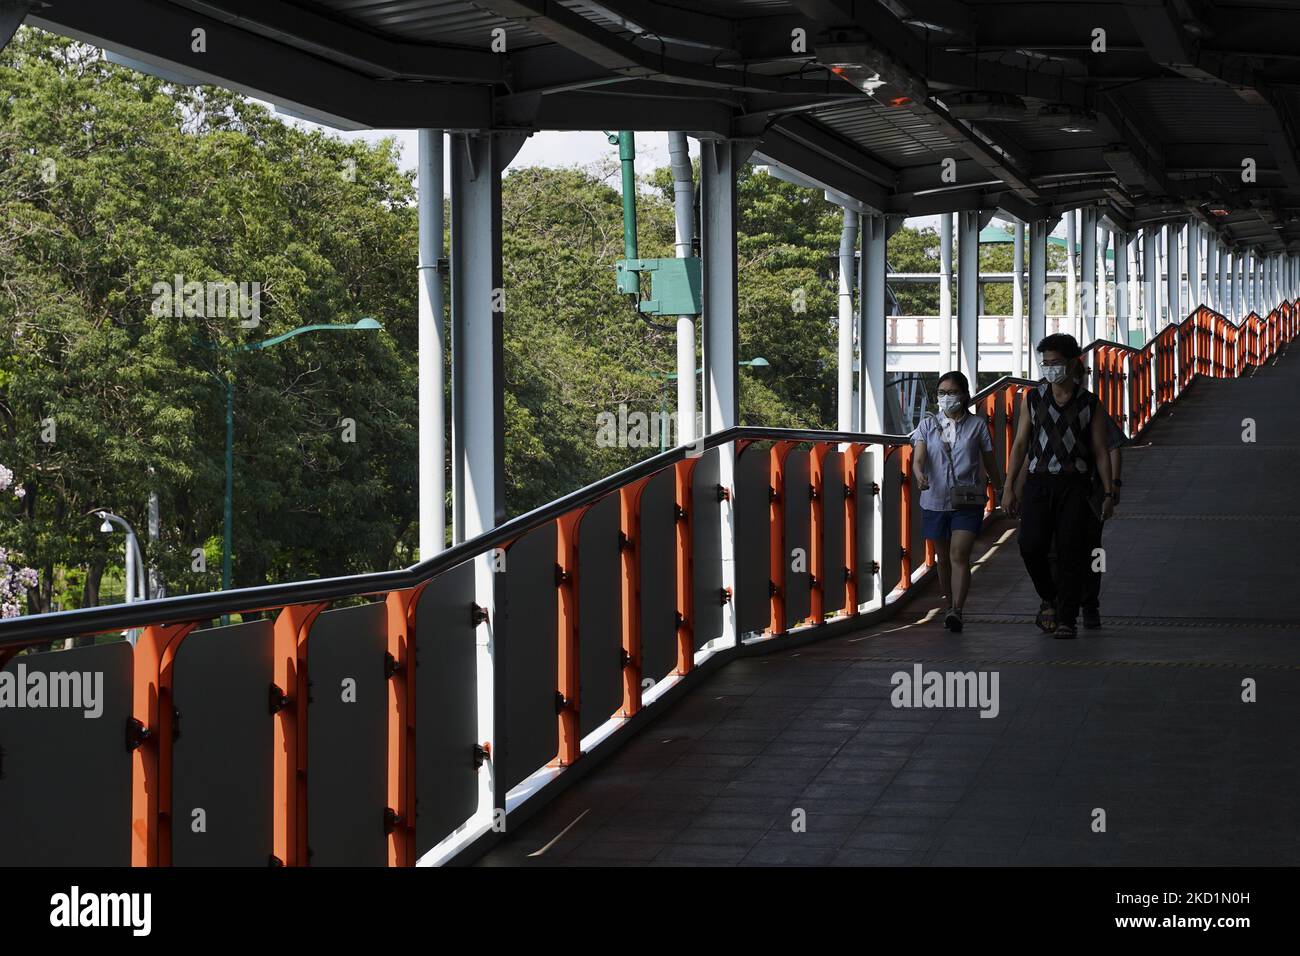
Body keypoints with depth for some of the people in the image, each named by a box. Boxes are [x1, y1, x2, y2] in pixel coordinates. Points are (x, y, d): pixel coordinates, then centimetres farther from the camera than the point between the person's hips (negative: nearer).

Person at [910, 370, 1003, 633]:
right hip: (935, 500, 3)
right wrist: (920, 475, -32)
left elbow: (990, 463, 10)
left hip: (967, 501, -3)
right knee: (943, 558, 13)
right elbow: (918, 458, -10)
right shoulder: (928, 425, 5)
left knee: (959, 555, -16)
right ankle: (951, 605, 29)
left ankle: (956, 611, -24)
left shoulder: (977, 425, 2)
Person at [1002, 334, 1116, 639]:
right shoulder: (1032, 399, 9)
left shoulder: (1090, 403, 5)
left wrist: (1108, 494, -1)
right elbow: (1020, 444, 9)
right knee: (1031, 546, -13)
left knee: (1072, 553, -6)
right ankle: (1049, 599, 12)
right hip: (1039, 482, 1)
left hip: (1075, 485, -1)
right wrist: (1009, 487, 2)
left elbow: (1101, 451, 6)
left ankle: (1066, 619, 0)